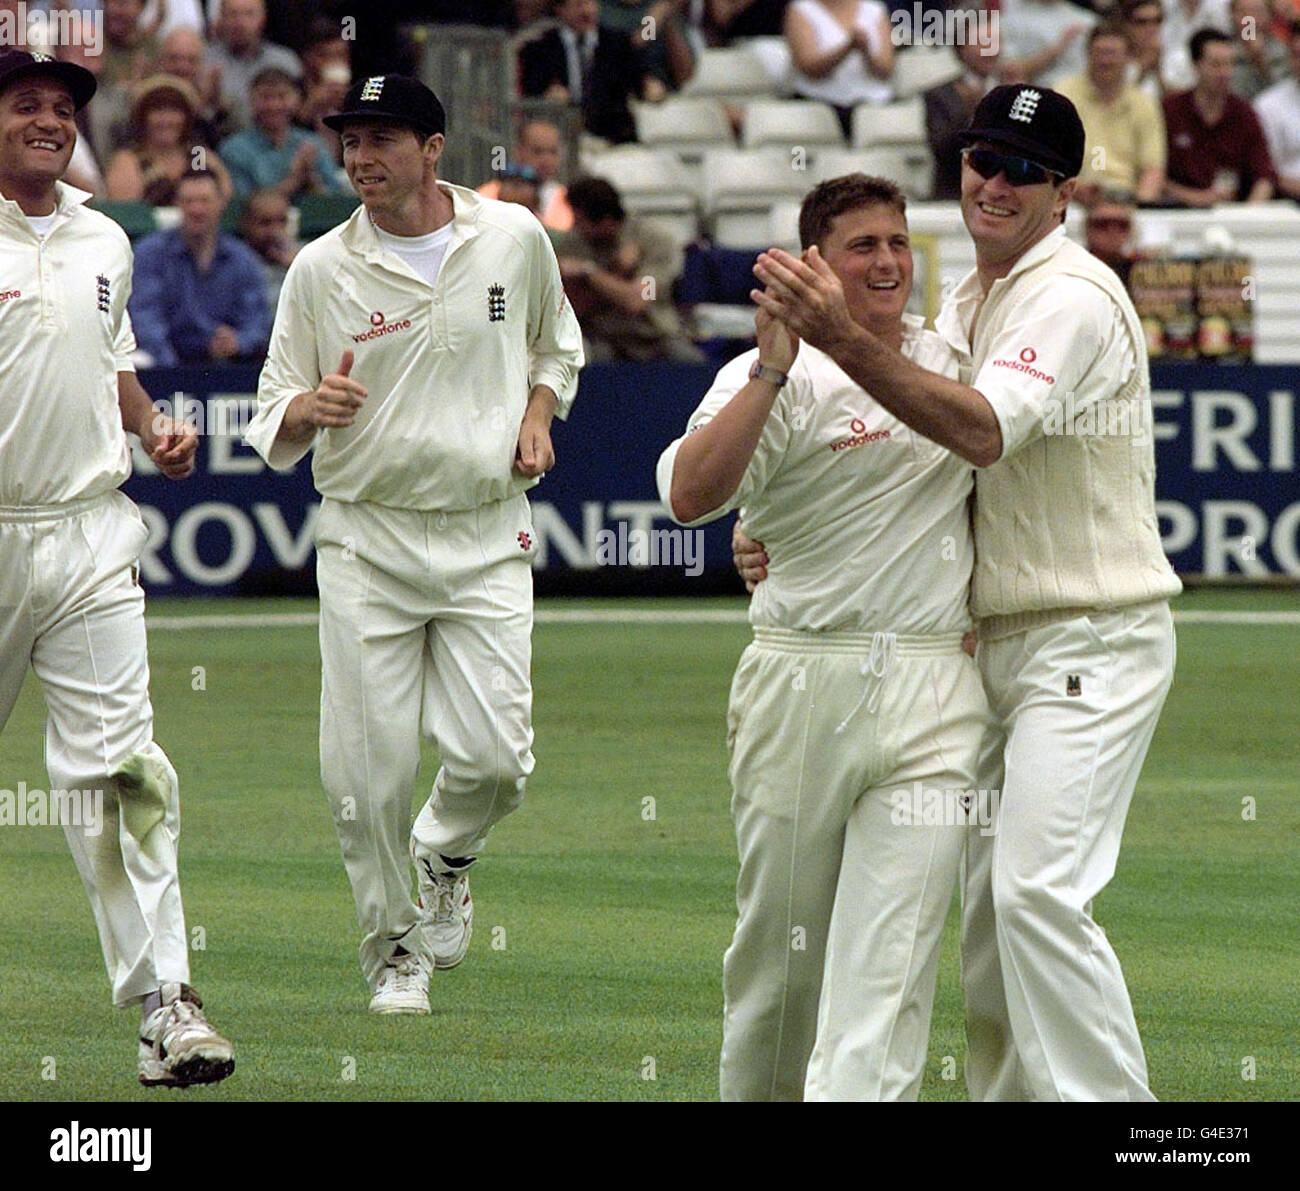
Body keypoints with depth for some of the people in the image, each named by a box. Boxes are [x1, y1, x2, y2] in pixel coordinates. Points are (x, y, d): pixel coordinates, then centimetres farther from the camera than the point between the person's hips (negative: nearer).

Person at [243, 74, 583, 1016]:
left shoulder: (515, 239, 4)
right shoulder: (321, 269, -1)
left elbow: (557, 347, 22)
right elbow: (272, 423, 2)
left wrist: (537, 417, 3)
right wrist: (309, 407, -21)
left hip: (488, 539, 1)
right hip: (367, 539, 0)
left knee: (494, 757, -9)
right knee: (369, 769, -4)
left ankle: (447, 857, 25)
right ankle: (394, 949, 17)